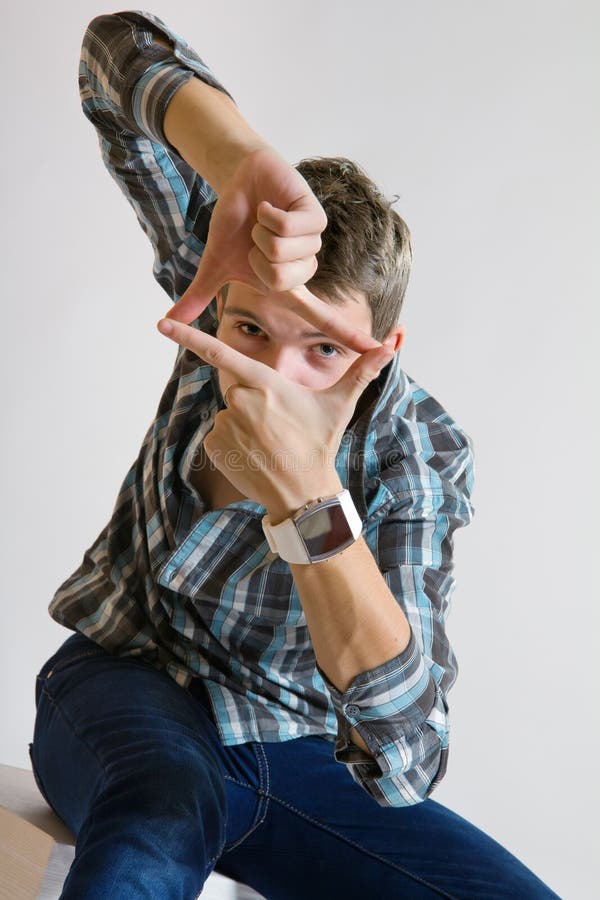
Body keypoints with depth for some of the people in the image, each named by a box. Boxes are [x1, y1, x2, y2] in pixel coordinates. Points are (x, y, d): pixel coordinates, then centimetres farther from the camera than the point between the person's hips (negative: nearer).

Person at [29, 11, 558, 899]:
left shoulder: (420, 456, -22)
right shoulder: (236, 287, -16)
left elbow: (401, 763, -35)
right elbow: (118, 47, -20)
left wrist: (306, 499, -50)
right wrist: (247, 166, -43)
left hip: (290, 751, 2)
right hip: (123, 688, -2)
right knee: (166, 803, -39)